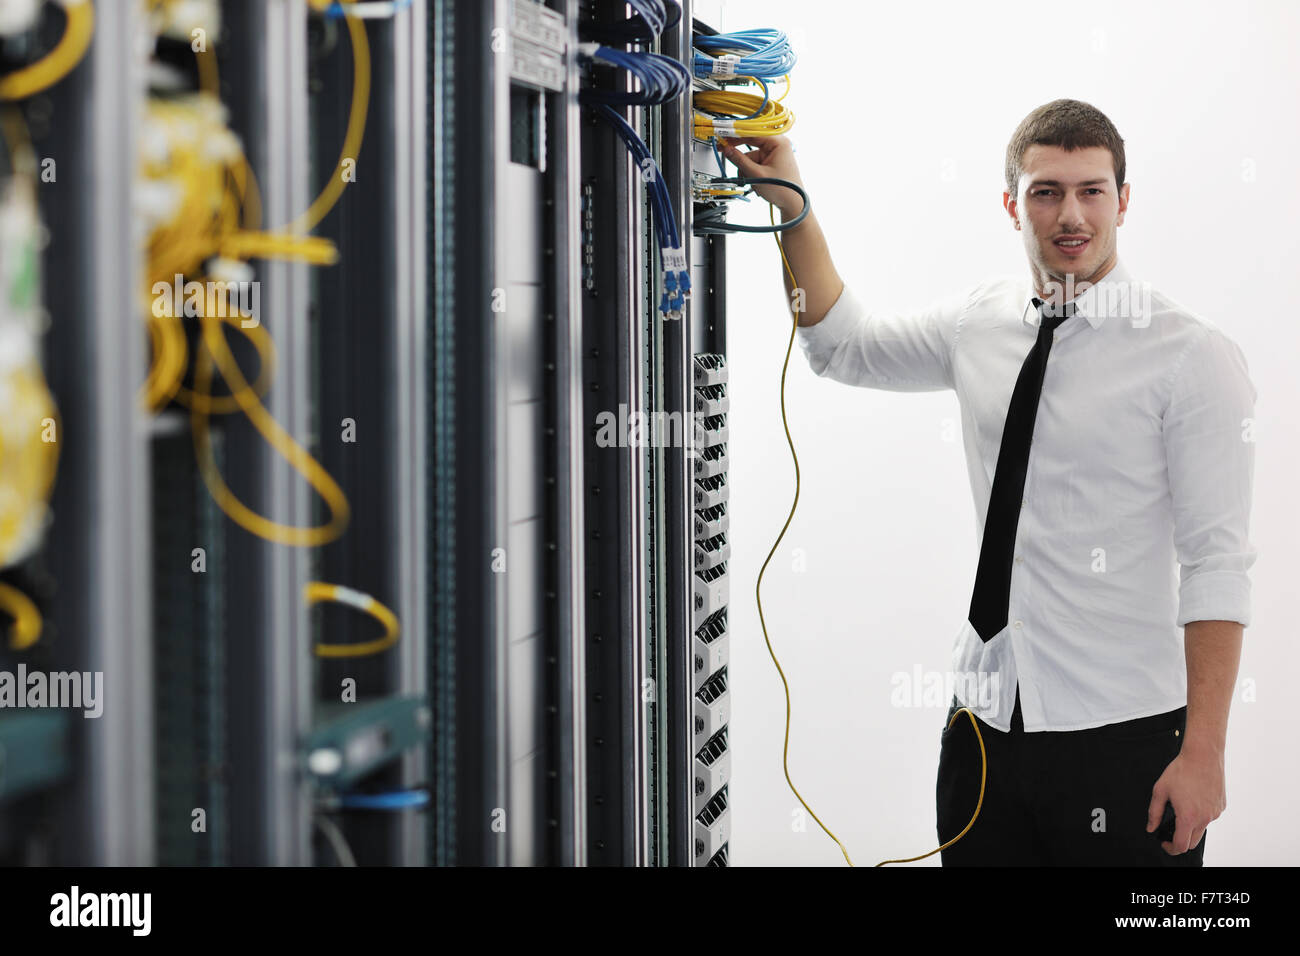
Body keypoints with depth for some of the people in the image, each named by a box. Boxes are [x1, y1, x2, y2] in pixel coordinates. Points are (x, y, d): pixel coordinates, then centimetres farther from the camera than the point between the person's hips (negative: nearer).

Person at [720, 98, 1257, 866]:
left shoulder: (1193, 355, -9)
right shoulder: (978, 325, 7)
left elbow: (1218, 564, -12)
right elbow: (843, 344, 24)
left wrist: (1204, 753, -17)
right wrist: (791, 203, 11)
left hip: (1124, 740, -5)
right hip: (986, 724, 5)